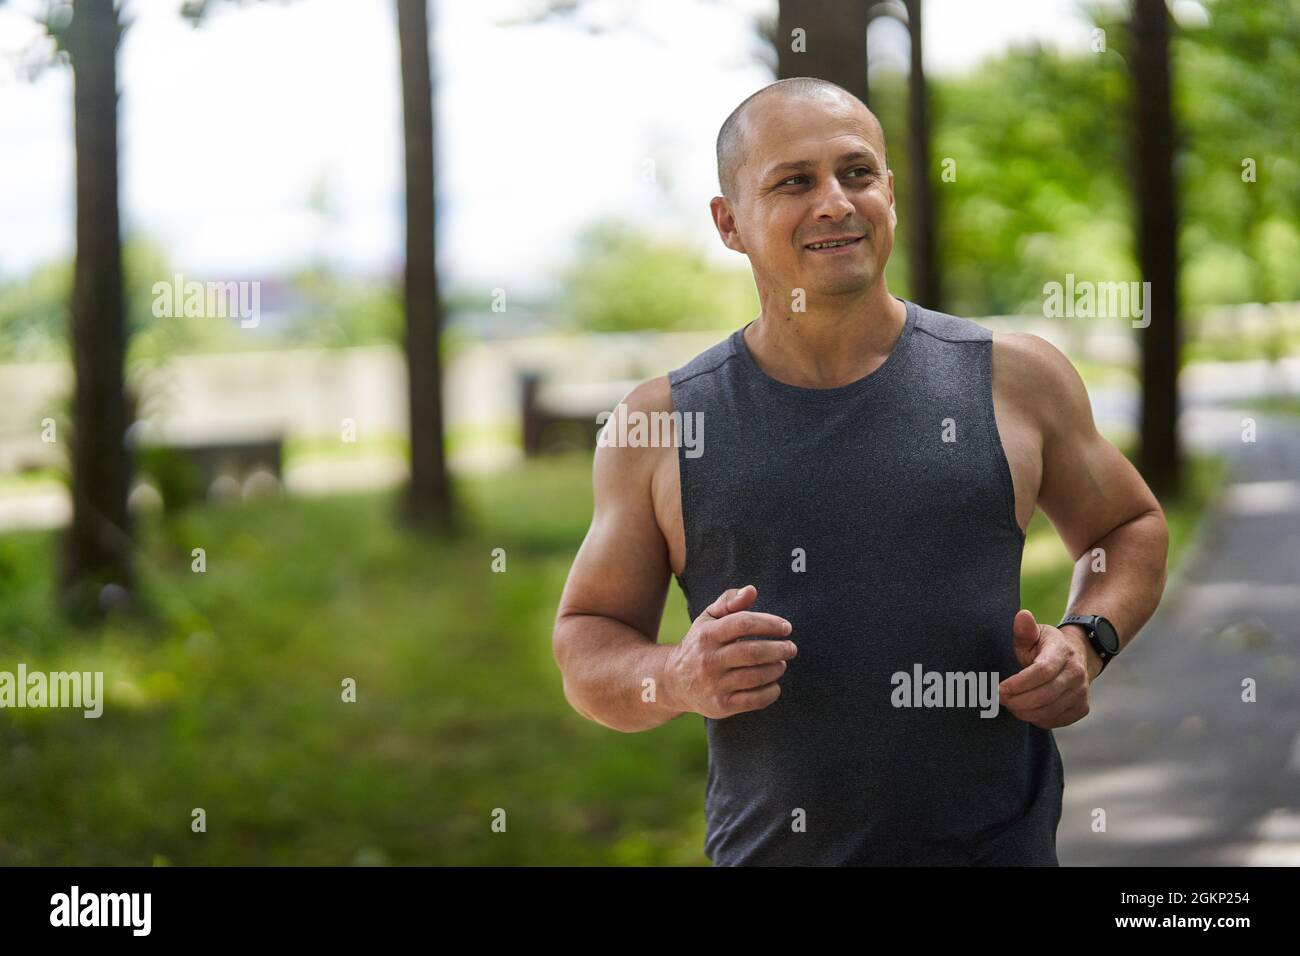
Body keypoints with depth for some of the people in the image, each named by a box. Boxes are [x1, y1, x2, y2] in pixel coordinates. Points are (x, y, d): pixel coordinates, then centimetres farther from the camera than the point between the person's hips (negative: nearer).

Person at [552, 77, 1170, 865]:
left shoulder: (1014, 379, 0)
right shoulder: (661, 423, -1)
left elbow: (1132, 527, 15)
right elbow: (585, 638, 5)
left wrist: (1086, 641, -4)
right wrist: (675, 679, -15)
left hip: (998, 844, 0)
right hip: (764, 846, 0)